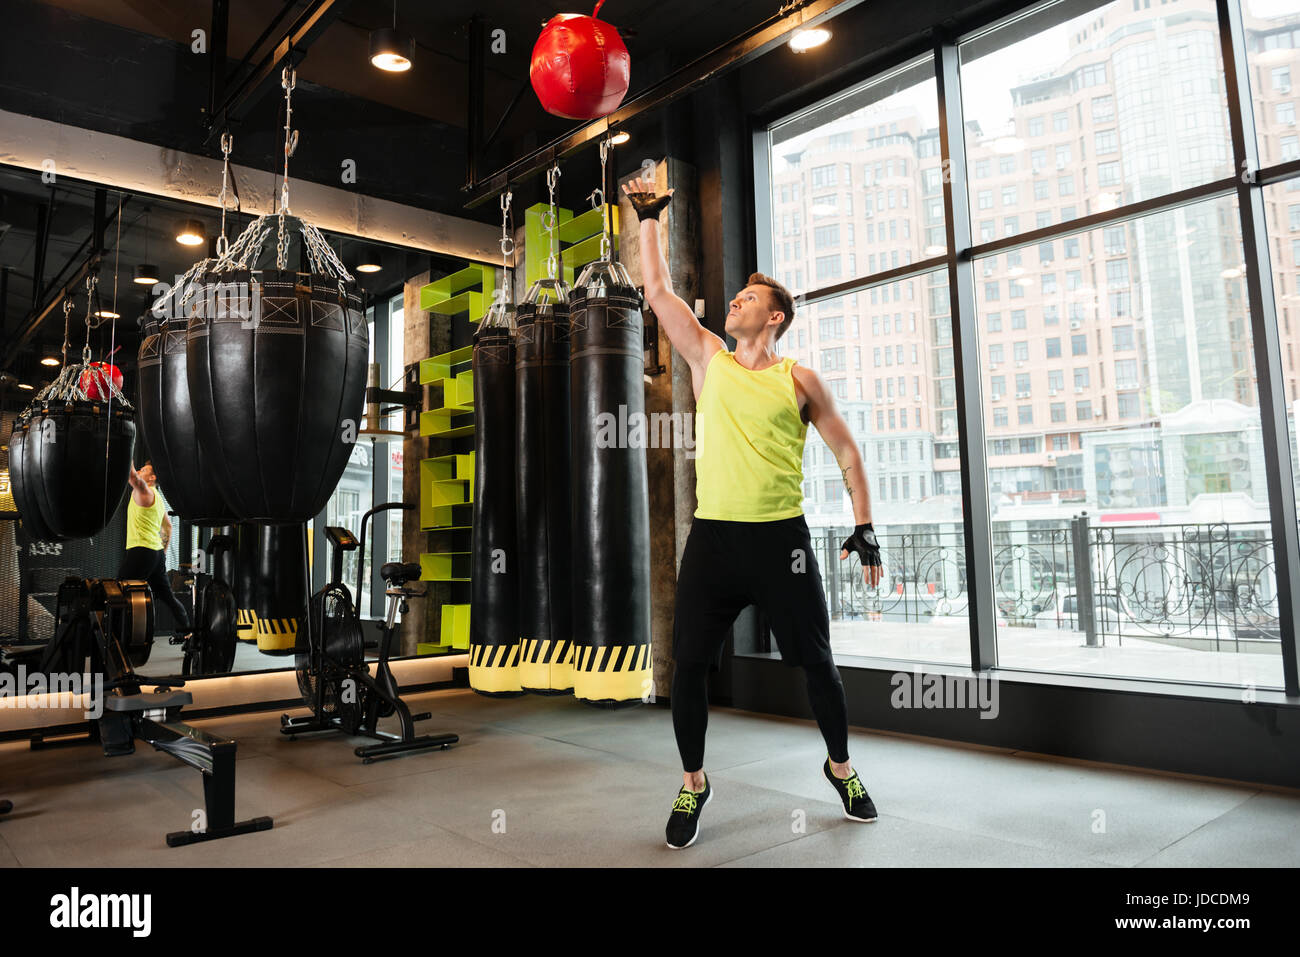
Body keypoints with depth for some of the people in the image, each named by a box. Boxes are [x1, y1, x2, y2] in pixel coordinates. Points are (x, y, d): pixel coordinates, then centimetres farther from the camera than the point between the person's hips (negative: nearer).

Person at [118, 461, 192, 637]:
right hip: (157, 553, 9)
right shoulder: (158, 499, 21)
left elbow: (131, 475, -24)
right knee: (166, 595, 15)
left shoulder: (144, 491, -6)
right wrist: (163, 549, 28)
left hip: (141, 551, -9)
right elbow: (168, 527, 27)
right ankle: (187, 630, 19)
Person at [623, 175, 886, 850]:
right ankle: (693, 783, 21)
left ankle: (840, 765, 33)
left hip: (781, 538, -2)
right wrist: (649, 218, 17)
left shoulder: (799, 380, 3)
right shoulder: (709, 359, 10)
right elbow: (657, 291, 12)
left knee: (815, 661, 8)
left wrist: (864, 528, 0)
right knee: (689, 664, 1)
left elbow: (846, 451, 7)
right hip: (712, 536, 2)